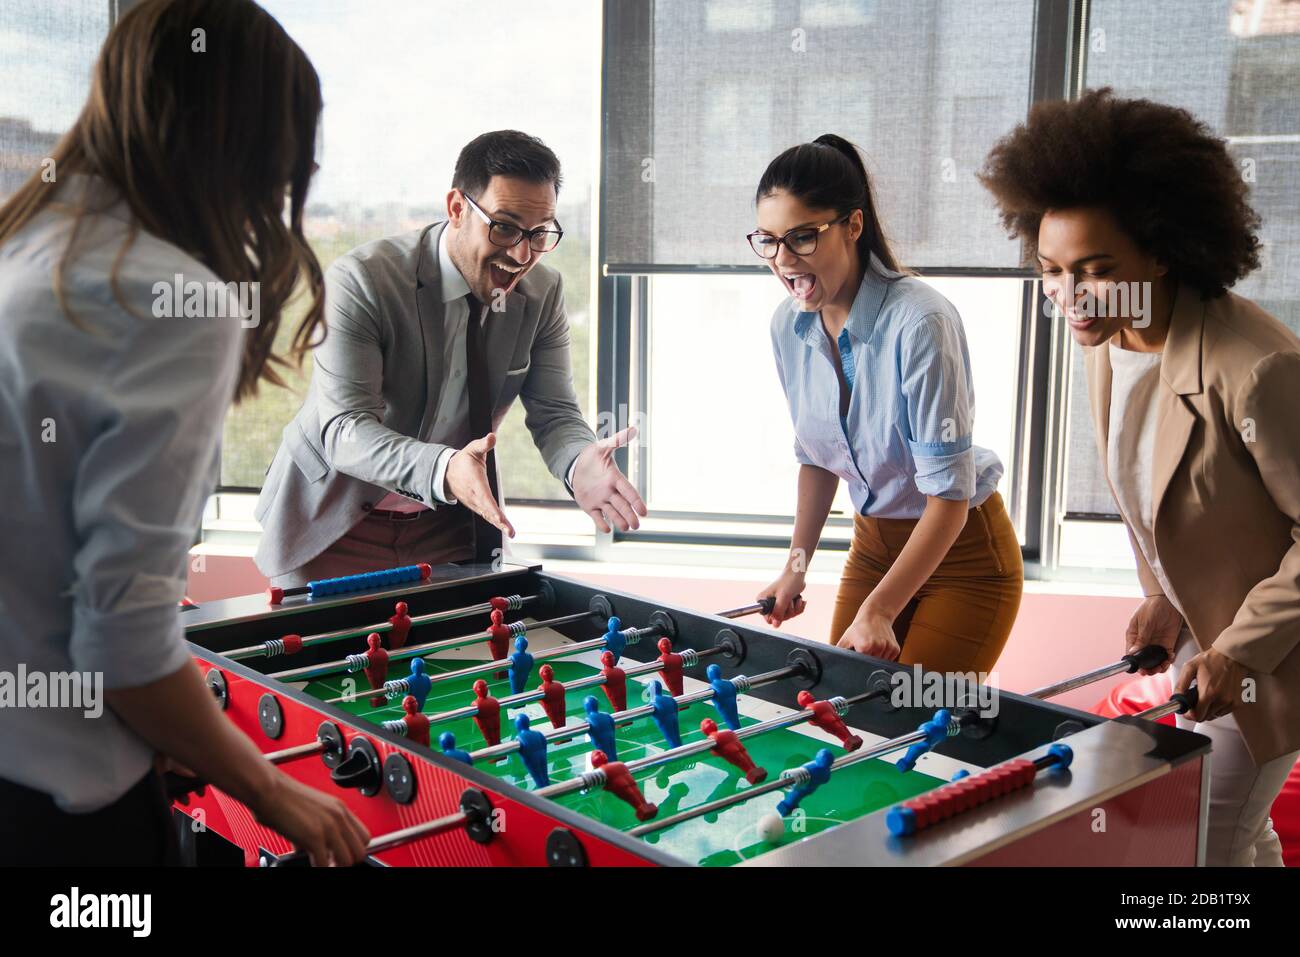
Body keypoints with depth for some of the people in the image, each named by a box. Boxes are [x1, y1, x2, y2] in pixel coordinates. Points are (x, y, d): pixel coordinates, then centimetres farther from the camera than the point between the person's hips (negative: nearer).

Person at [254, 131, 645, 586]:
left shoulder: (543, 292, -7)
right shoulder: (361, 280, -23)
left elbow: (555, 413, -8)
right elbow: (344, 429, -29)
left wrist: (580, 464, -34)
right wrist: (444, 470, -48)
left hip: (450, 526, 4)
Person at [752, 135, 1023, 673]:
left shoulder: (920, 323, -26)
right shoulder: (788, 326, -5)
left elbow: (948, 493, -25)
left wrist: (878, 611, -28)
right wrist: (796, 566, 2)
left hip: (962, 552, -6)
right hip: (873, 543, 6)